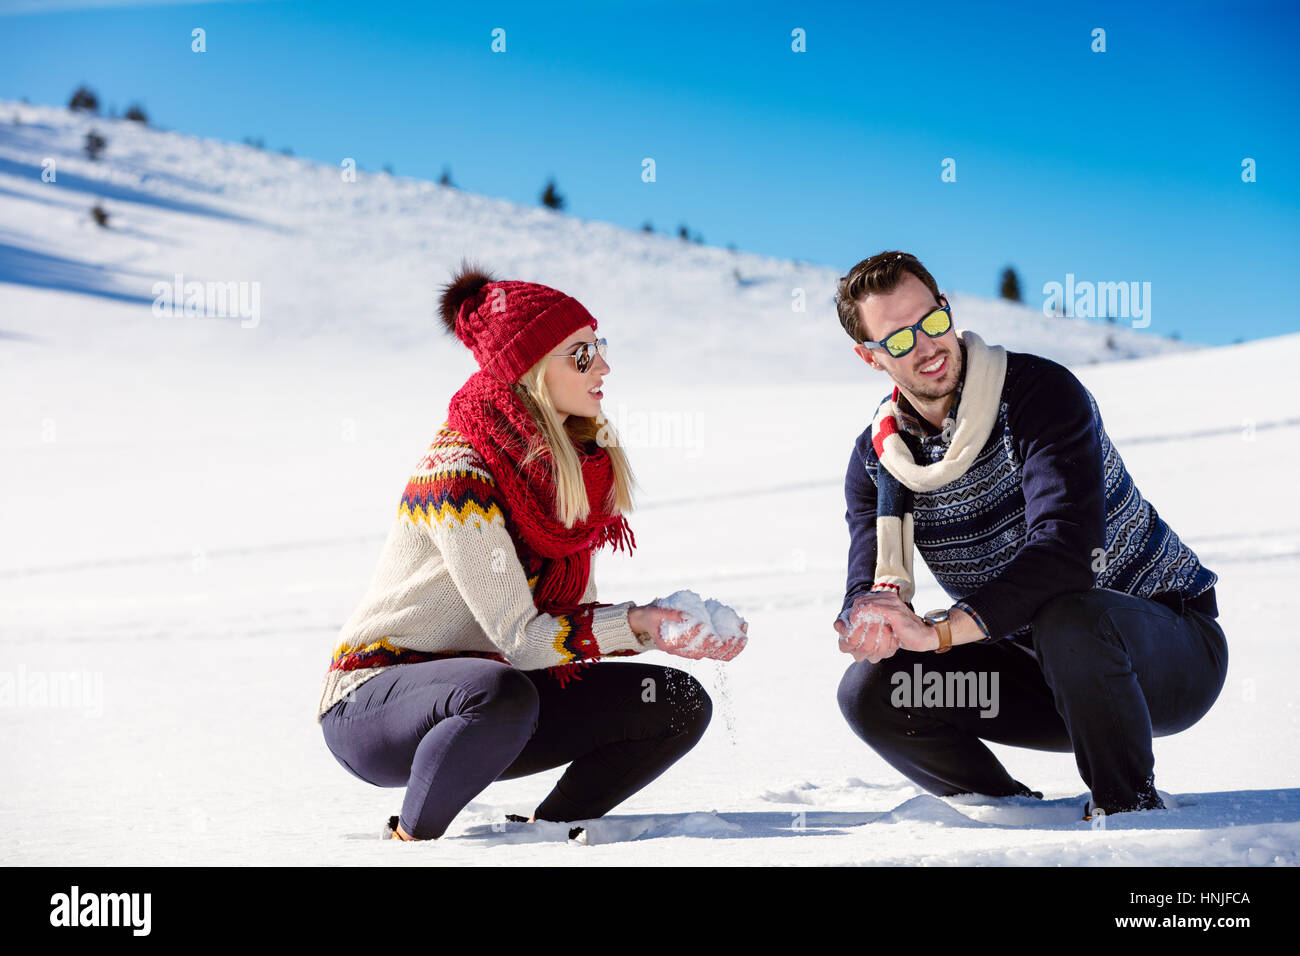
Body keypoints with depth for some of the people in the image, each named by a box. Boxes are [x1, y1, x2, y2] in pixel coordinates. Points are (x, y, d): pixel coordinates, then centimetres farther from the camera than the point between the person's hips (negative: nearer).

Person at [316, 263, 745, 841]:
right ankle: (411, 841, -16)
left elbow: (573, 615, 3)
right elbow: (519, 637, -24)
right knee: (501, 696, -41)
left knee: (678, 704, -6)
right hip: (373, 702, -8)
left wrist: (673, 627, -12)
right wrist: (641, 624, -26)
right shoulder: (458, 475, -23)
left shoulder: (571, 465, 3)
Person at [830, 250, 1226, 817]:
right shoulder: (876, 458, -1)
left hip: (1173, 649, -5)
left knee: (1066, 616, -40)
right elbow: (866, 590, -9)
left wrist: (937, 631, -40)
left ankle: (1131, 810, -16)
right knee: (870, 691, -15)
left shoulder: (1041, 392, -20)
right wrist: (872, 622, -35)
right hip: (1044, 668, 5)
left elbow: (1065, 550, -33)